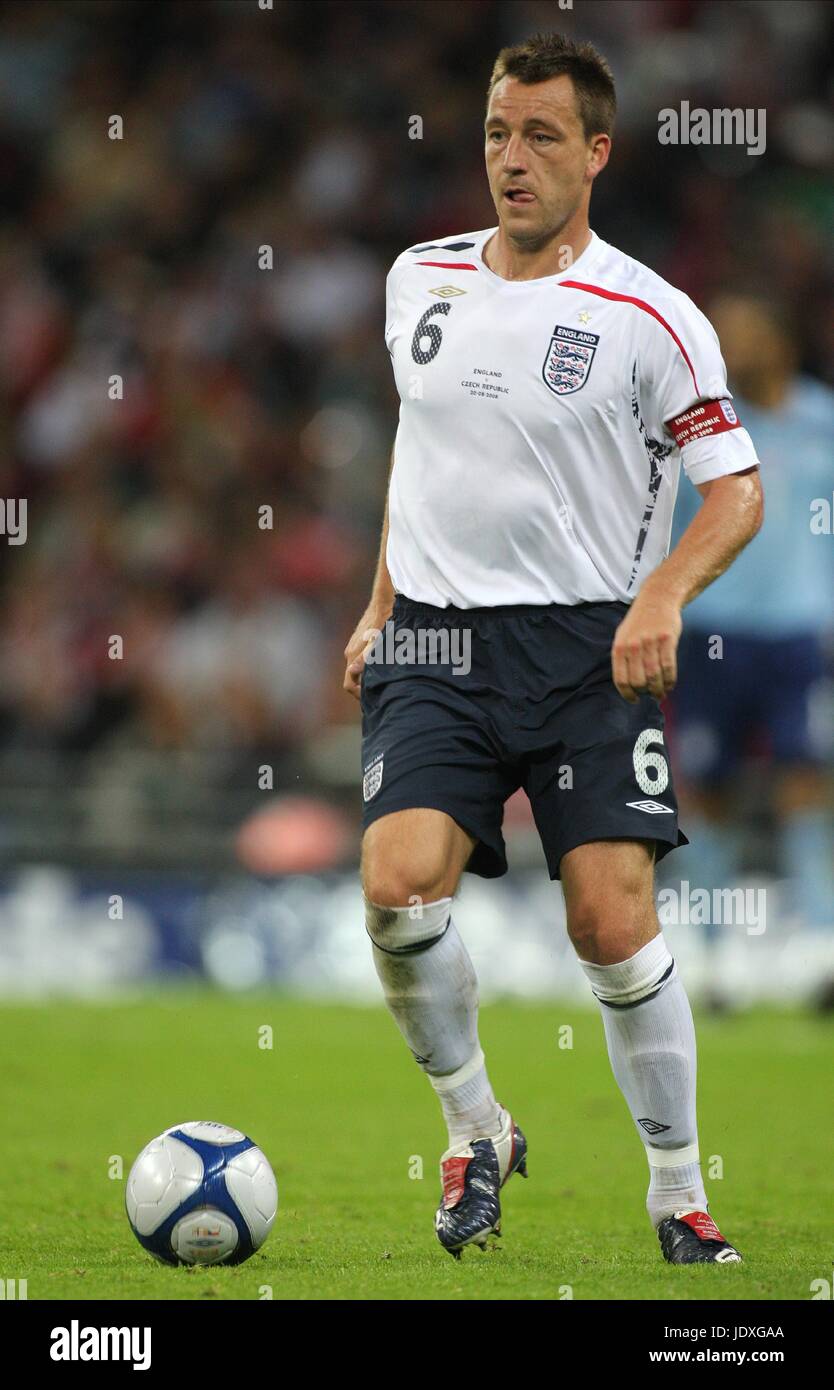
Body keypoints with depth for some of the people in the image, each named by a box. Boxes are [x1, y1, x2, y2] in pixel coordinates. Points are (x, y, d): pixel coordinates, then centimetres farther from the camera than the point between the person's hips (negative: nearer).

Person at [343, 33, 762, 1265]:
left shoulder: (650, 318, -5)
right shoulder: (419, 279, 9)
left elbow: (736, 488, -2)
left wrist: (663, 595, -20)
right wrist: (381, 605, 21)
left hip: (589, 645, -3)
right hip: (433, 646, 3)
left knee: (614, 921, -11)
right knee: (399, 886, -18)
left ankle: (678, 1190, 6)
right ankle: (476, 1132, 4)